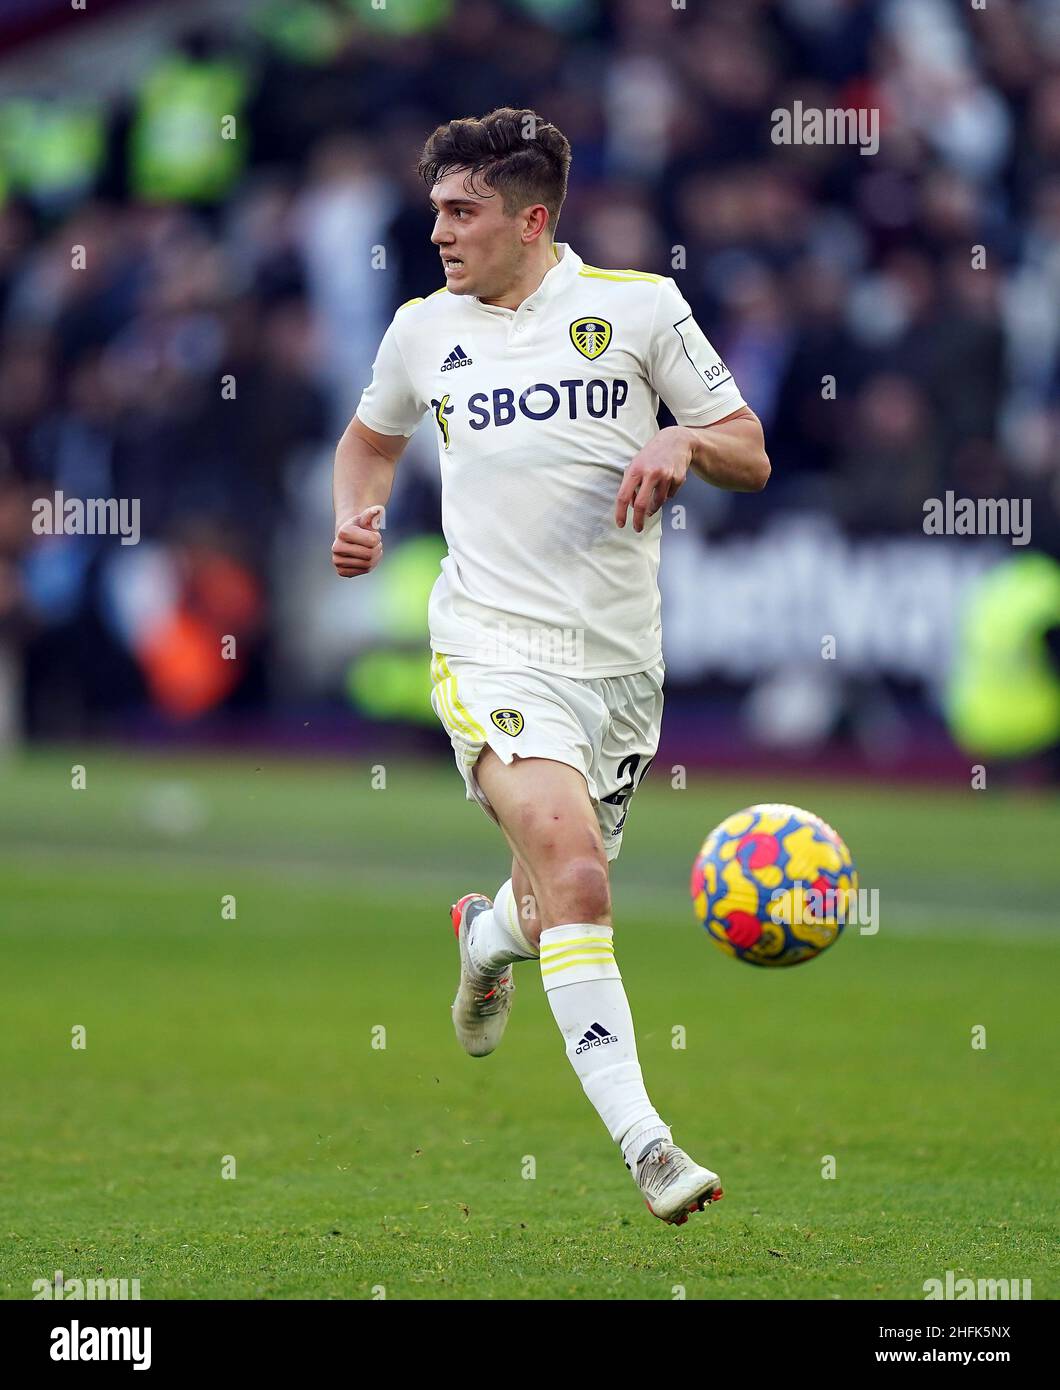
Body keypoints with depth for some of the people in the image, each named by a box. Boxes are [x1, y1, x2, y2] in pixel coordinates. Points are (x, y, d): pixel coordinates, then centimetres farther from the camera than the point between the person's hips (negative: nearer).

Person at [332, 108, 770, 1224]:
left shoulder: (639, 307, 4)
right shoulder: (423, 330, 9)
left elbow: (751, 458, 9)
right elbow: (372, 435, 30)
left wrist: (684, 443, -13)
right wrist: (355, 515, 9)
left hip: (620, 660, 2)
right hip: (492, 644, -2)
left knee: (556, 918, 12)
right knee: (573, 867, -26)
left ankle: (486, 933, 52)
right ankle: (642, 1143, -31)